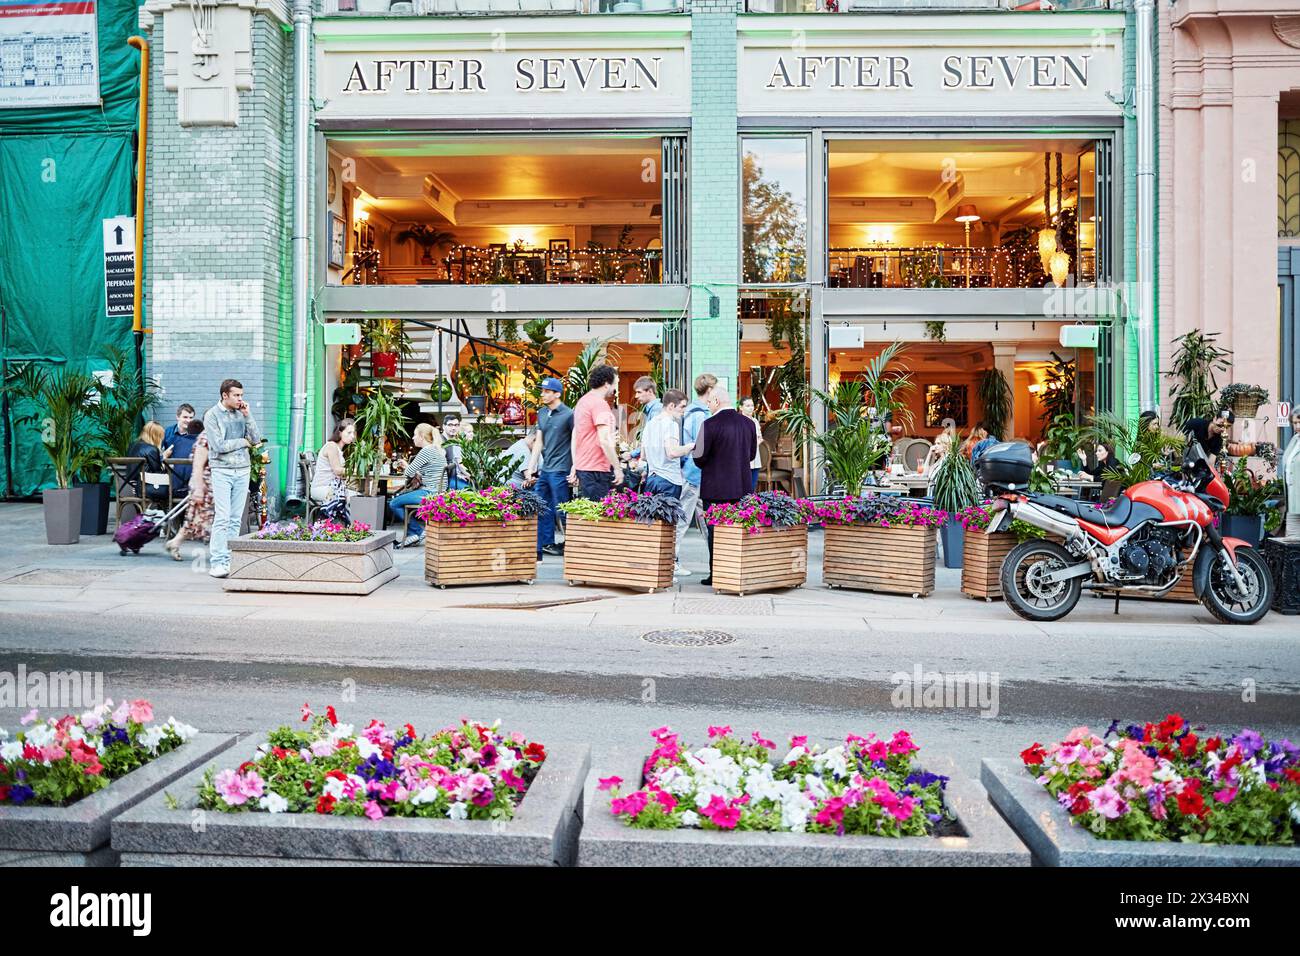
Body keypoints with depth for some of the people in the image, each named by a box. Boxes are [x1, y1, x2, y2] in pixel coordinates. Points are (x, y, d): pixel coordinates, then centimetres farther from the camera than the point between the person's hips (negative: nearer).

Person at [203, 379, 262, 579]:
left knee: (235, 519, 4)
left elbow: (257, 439, 3)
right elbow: (219, 446, -11)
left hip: (243, 470, 5)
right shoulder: (212, 415, -3)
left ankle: (229, 560, 8)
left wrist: (248, 416, -4)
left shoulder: (242, 413, 11)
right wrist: (244, 442, -1)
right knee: (222, 518, -10)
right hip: (222, 471, -4)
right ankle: (217, 562, -9)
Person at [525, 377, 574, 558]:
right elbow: (538, 442, 14)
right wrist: (530, 467, 10)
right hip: (545, 468, 7)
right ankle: (544, 545, 18)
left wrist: (575, 469, -14)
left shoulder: (568, 414, -9)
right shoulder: (542, 413, 12)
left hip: (560, 470, -7)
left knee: (561, 510, -1)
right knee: (542, 509, 9)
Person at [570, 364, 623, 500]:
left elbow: (574, 437, 20)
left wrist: (574, 466, 21)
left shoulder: (582, 401, 17)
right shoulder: (600, 403, -14)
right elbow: (604, 440, -21)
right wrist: (618, 468, -17)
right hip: (596, 469, -10)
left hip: (582, 467, 10)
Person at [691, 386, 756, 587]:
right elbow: (751, 455, 12)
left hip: (716, 487, -5)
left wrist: (694, 448, 8)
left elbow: (699, 457, -13)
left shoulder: (710, 424, -15)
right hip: (741, 487, 5)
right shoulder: (748, 423, 4)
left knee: (715, 531, 3)